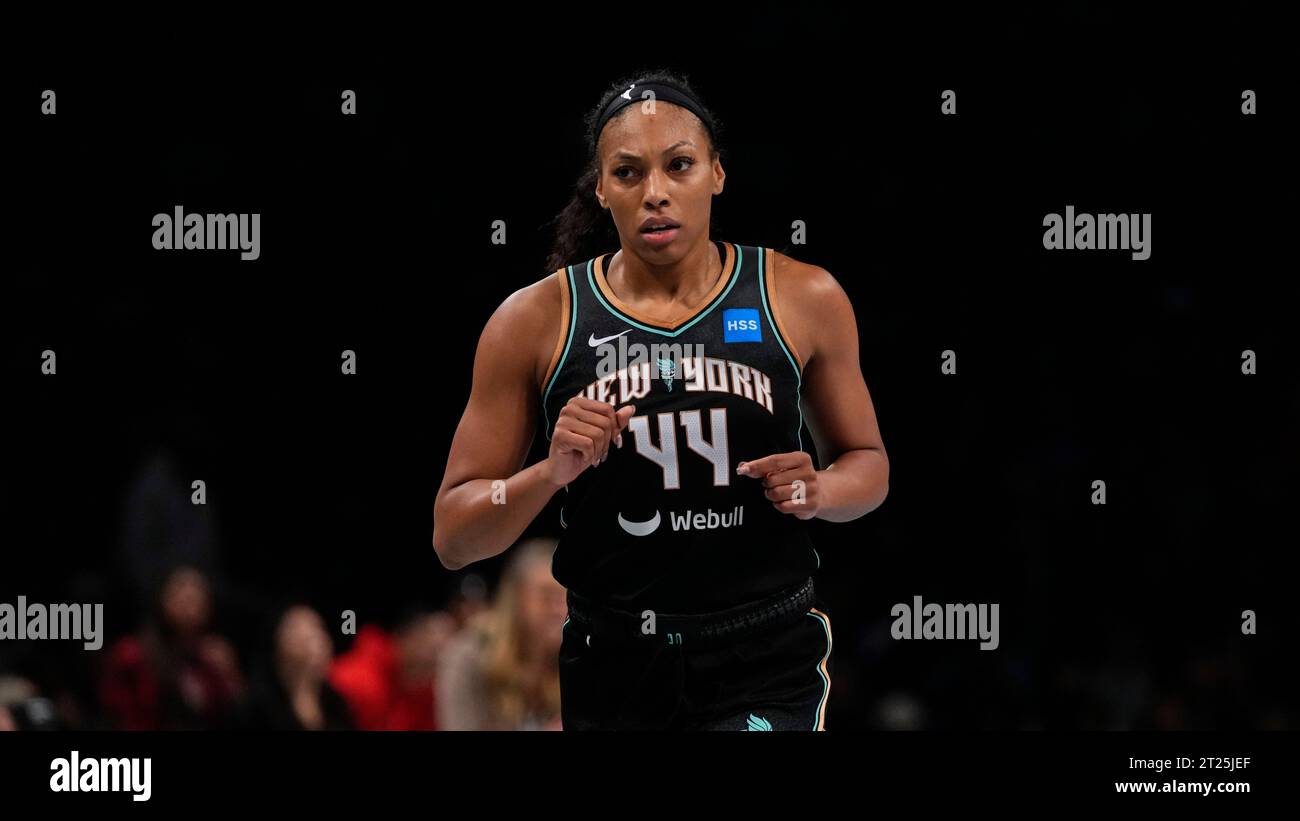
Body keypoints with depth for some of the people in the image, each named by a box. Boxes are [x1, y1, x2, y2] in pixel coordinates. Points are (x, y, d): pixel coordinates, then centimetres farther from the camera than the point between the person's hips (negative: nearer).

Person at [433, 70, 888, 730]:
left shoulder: (803, 300, -1)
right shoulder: (536, 322, -3)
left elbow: (868, 464, 13)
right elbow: (453, 538, -1)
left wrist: (819, 492, -10)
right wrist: (551, 472, -19)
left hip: (765, 662, -1)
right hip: (613, 668, 2)